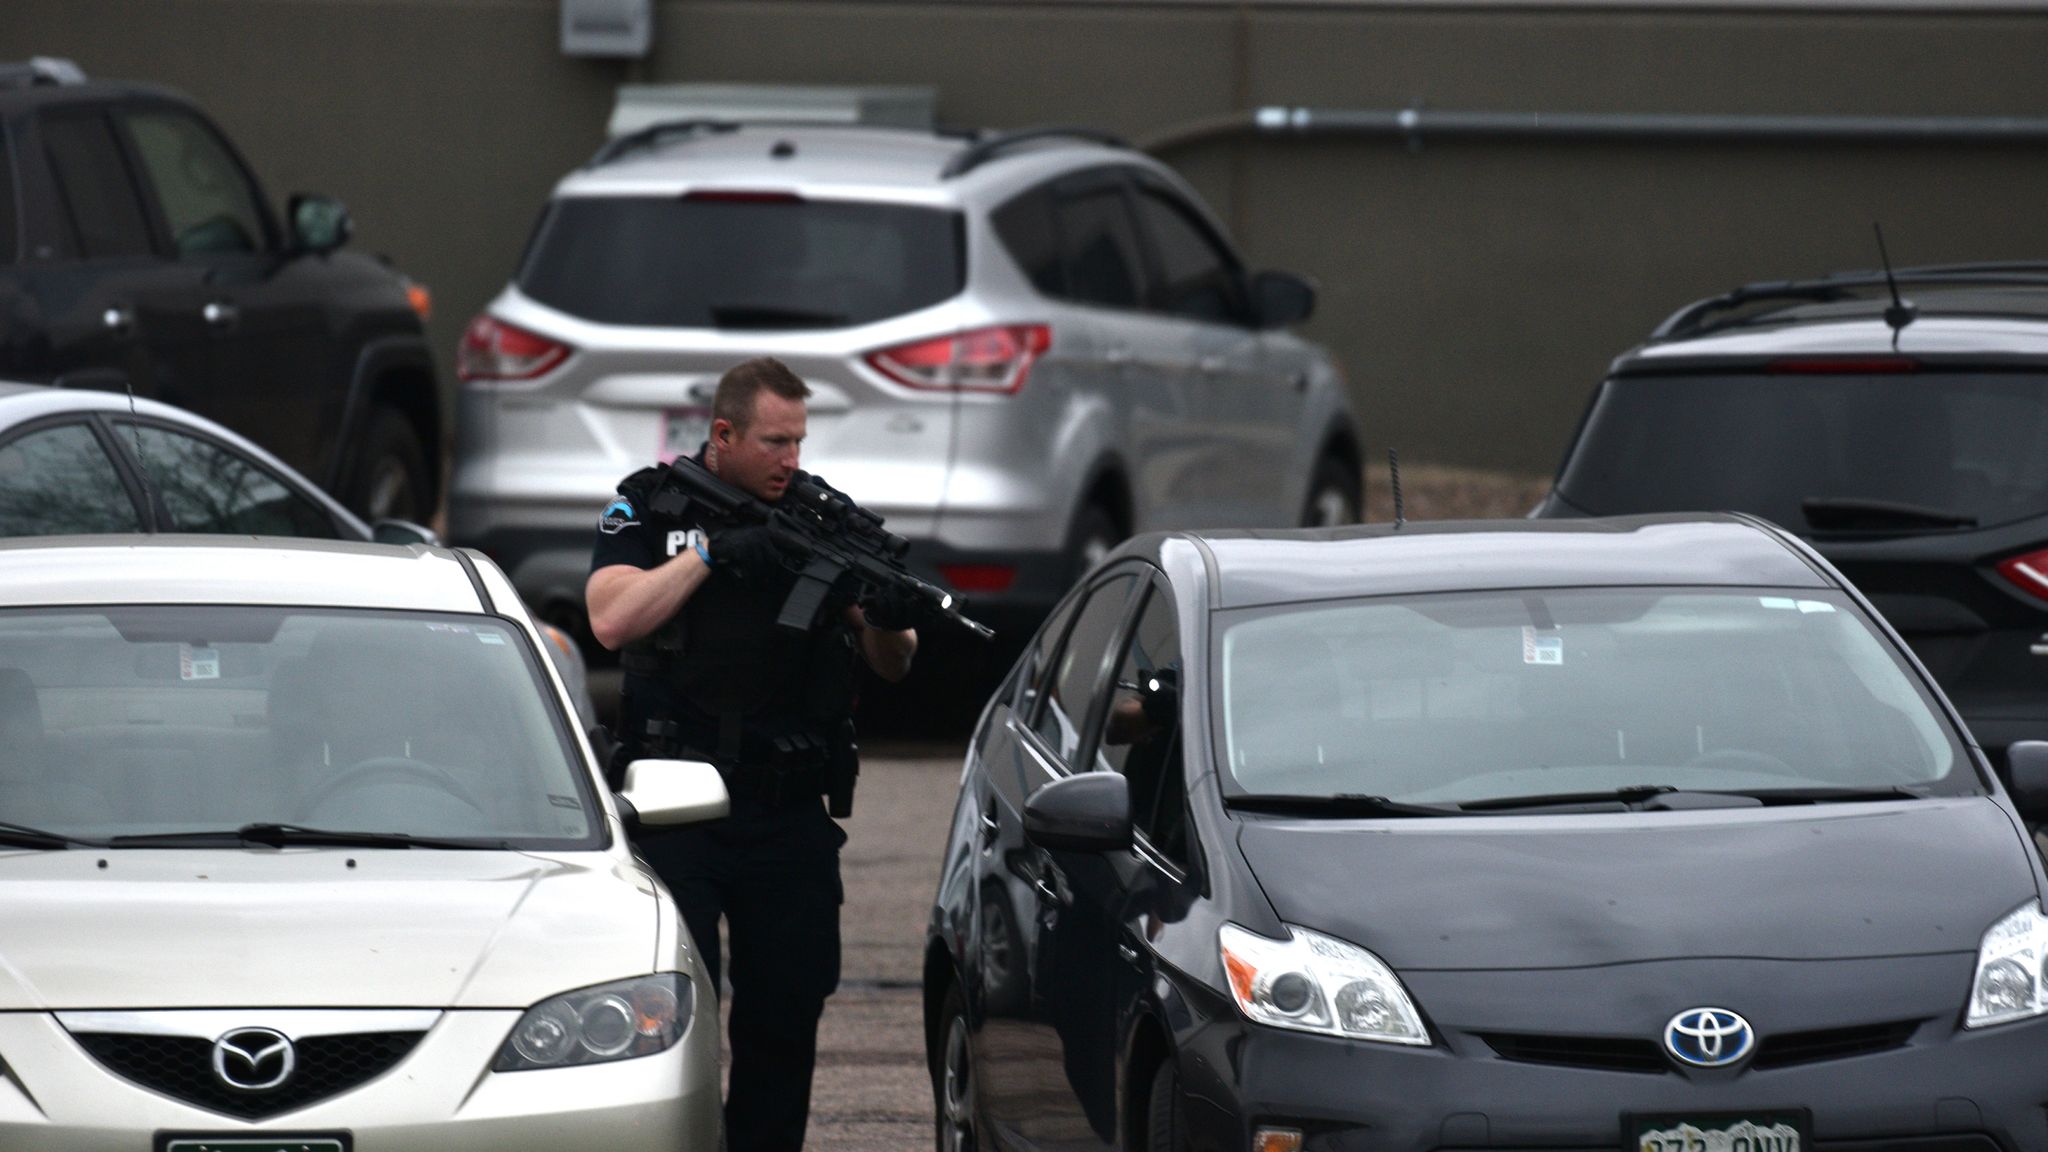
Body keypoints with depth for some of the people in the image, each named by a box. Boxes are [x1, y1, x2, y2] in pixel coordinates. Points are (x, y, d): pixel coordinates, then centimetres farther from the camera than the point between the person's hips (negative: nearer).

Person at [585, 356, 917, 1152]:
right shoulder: (649, 506, 2)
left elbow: (889, 667, 8)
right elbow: (612, 620, -15)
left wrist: (893, 627, -15)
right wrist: (711, 550, -18)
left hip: (790, 816, 3)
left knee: (787, 1015, 6)